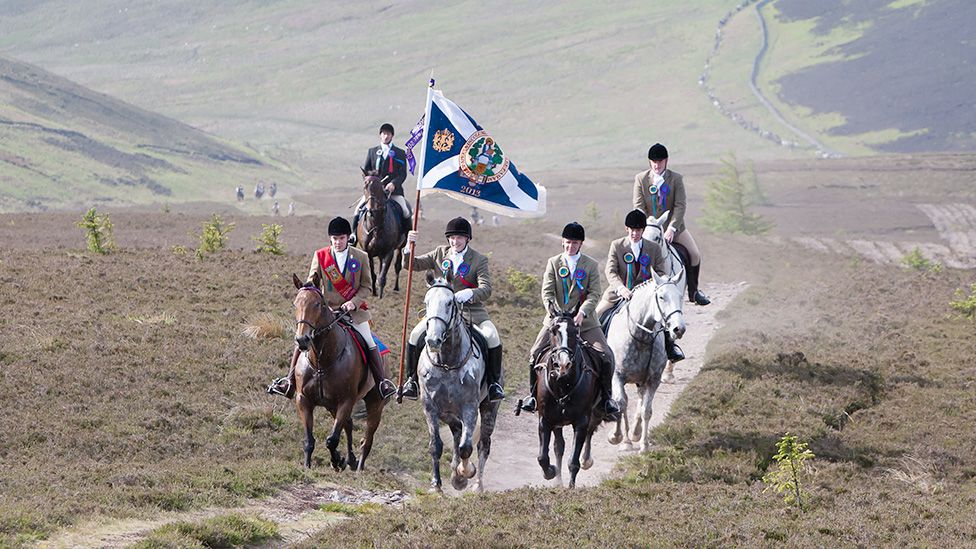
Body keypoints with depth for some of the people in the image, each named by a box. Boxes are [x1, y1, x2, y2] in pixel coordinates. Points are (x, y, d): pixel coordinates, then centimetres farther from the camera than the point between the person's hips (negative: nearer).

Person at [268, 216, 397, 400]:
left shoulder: (361, 257, 2)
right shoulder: (320, 256, 2)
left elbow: (366, 286, 3)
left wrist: (354, 302, -14)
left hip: (354, 310, 0)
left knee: (370, 344, -10)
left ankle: (383, 382, -1)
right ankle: (290, 381, -4)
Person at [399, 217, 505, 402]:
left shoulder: (479, 260, -2)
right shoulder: (440, 253, 9)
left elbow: (486, 290, -14)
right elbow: (414, 265, 9)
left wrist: (469, 293, -36)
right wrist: (409, 248, -11)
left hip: (471, 310, -2)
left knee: (492, 338, -25)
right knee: (416, 335, -19)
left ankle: (494, 382, -8)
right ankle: (412, 380, -4)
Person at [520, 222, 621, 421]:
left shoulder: (591, 265, 3)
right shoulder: (553, 263, 6)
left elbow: (594, 294, -6)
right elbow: (547, 292, -2)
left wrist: (582, 313, -23)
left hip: (584, 321, -1)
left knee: (606, 356, -13)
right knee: (535, 354, -12)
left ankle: (606, 396, 6)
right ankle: (533, 394, 6)